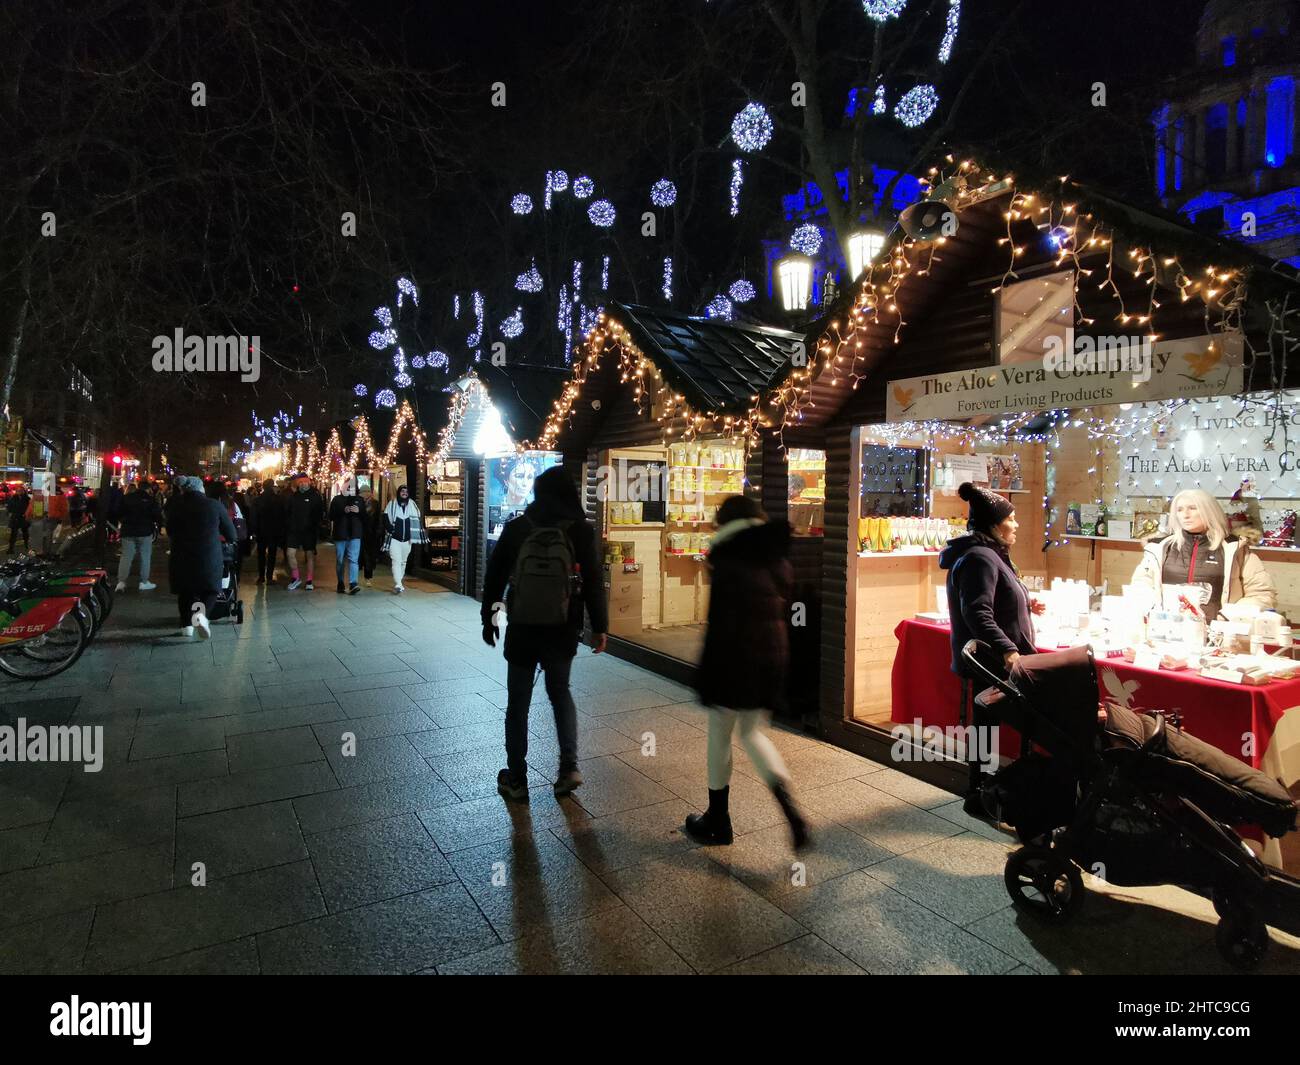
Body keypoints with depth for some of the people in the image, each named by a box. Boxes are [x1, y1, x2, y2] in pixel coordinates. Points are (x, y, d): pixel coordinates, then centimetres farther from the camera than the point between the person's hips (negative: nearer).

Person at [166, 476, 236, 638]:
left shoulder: (176, 507, 3)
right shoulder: (215, 505, -3)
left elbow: (170, 532, 17)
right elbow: (231, 533, 5)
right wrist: (231, 540, 28)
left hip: (182, 556, 2)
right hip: (209, 557, -2)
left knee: (185, 590, 17)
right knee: (210, 589, 9)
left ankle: (186, 625, 17)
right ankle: (202, 613, -18)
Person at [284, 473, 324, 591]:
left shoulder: (315, 496, -3)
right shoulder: (293, 497, 8)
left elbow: (321, 513, -5)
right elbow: (288, 513, 12)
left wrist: (316, 527, -13)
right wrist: (287, 527, 5)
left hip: (309, 531, -3)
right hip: (294, 530, 3)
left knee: (310, 554, 3)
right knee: (291, 553, -3)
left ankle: (310, 581, 11)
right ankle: (295, 578, 13)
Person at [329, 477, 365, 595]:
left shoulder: (359, 499, 10)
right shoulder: (337, 499, 7)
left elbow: (365, 517, 10)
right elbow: (331, 516, 0)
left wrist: (359, 511, -10)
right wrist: (343, 511, -15)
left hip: (354, 534, 0)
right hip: (340, 534, 1)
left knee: (353, 559, -11)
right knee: (339, 560, 9)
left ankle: (353, 584, -19)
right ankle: (340, 584, 19)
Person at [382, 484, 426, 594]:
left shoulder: (412, 506, 8)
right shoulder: (391, 505, 1)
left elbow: (418, 521, 11)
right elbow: (385, 519, 0)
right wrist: (390, 530, -13)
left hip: (407, 539, 4)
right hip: (394, 539, -4)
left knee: (403, 562, 11)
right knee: (396, 561, -14)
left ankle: (397, 584, 25)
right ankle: (398, 585, -22)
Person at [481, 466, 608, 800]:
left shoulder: (515, 529, -4)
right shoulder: (581, 531, -7)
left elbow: (494, 578, 2)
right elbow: (594, 582, -6)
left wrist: (489, 619, 14)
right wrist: (599, 627, 4)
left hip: (521, 631, 0)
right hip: (562, 632, 1)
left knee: (518, 704, 13)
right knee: (560, 693, 23)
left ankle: (516, 779, 21)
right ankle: (569, 766, 12)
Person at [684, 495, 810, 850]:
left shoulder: (728, 565, -15)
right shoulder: (780, 563, 6)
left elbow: (720, 625, -17)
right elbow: (784, 615, 11)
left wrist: (705, 676, -11)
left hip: (734, 661, -6)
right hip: (773, 659, 7)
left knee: (719, 737, 11)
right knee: (753, 732, 21)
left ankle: (717, 822, 25)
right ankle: (790, 809, 4)